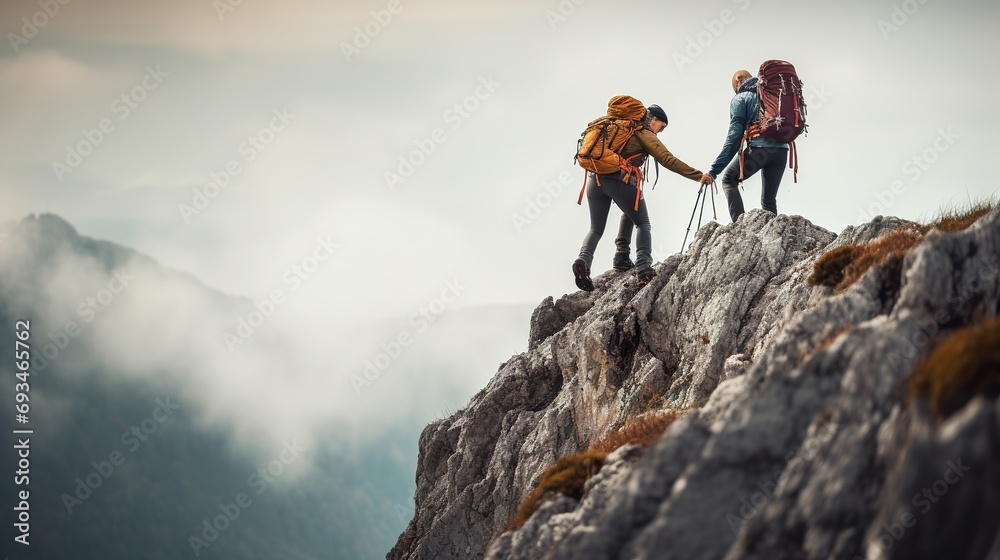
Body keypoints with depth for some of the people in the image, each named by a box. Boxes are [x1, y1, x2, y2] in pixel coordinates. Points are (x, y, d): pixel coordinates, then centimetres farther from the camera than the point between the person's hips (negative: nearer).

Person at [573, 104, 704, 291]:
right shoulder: (644, 134, 7)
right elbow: (668, 160, -3)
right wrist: (699, 176, -3)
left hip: (595, 179, 5)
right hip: (621, 180, -5)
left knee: (596, 228, 15)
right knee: (643, 224, 10)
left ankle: (583, 260, -12)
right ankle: (643, 268, -9)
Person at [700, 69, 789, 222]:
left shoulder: (740, 98, 6)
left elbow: (734, 136, -4)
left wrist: (714, 171, -6)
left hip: (759, 148, -5)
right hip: (781, 151, 5)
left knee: (728, 179, 16)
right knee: (769, 201, 14)